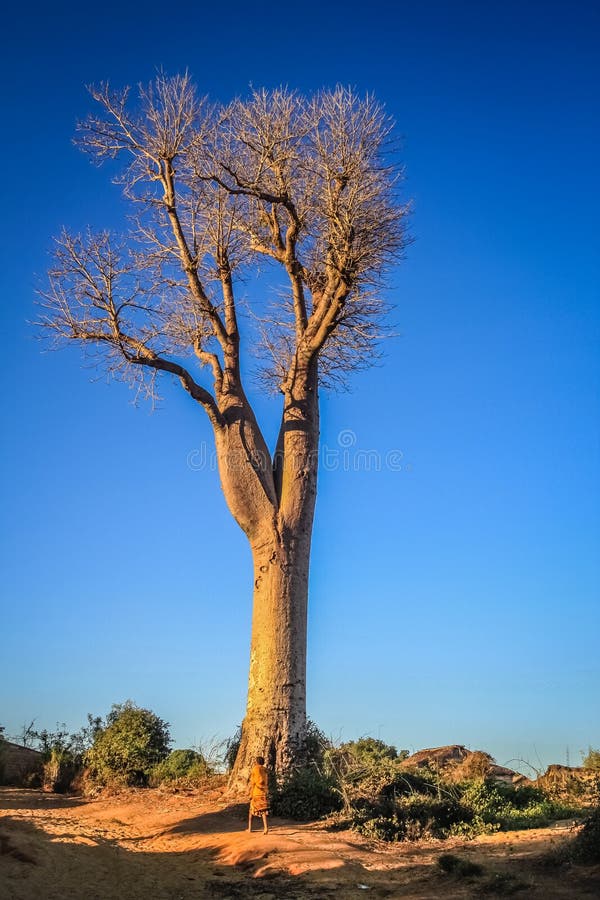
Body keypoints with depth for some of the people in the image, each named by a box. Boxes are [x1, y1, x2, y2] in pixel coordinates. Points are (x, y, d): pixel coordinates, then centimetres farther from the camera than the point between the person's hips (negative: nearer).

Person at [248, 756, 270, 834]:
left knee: (252, 810, 12)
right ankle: (266, 827, -19)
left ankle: (250, 828, 16)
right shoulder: (265, 770, 10)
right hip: (264, 792, 3)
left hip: (256, 792, -3)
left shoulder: (255, 769, -3)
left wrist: (251, 794, -5)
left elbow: (252, 783, -7)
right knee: (263, 810, -1)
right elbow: (267, 782, 12)